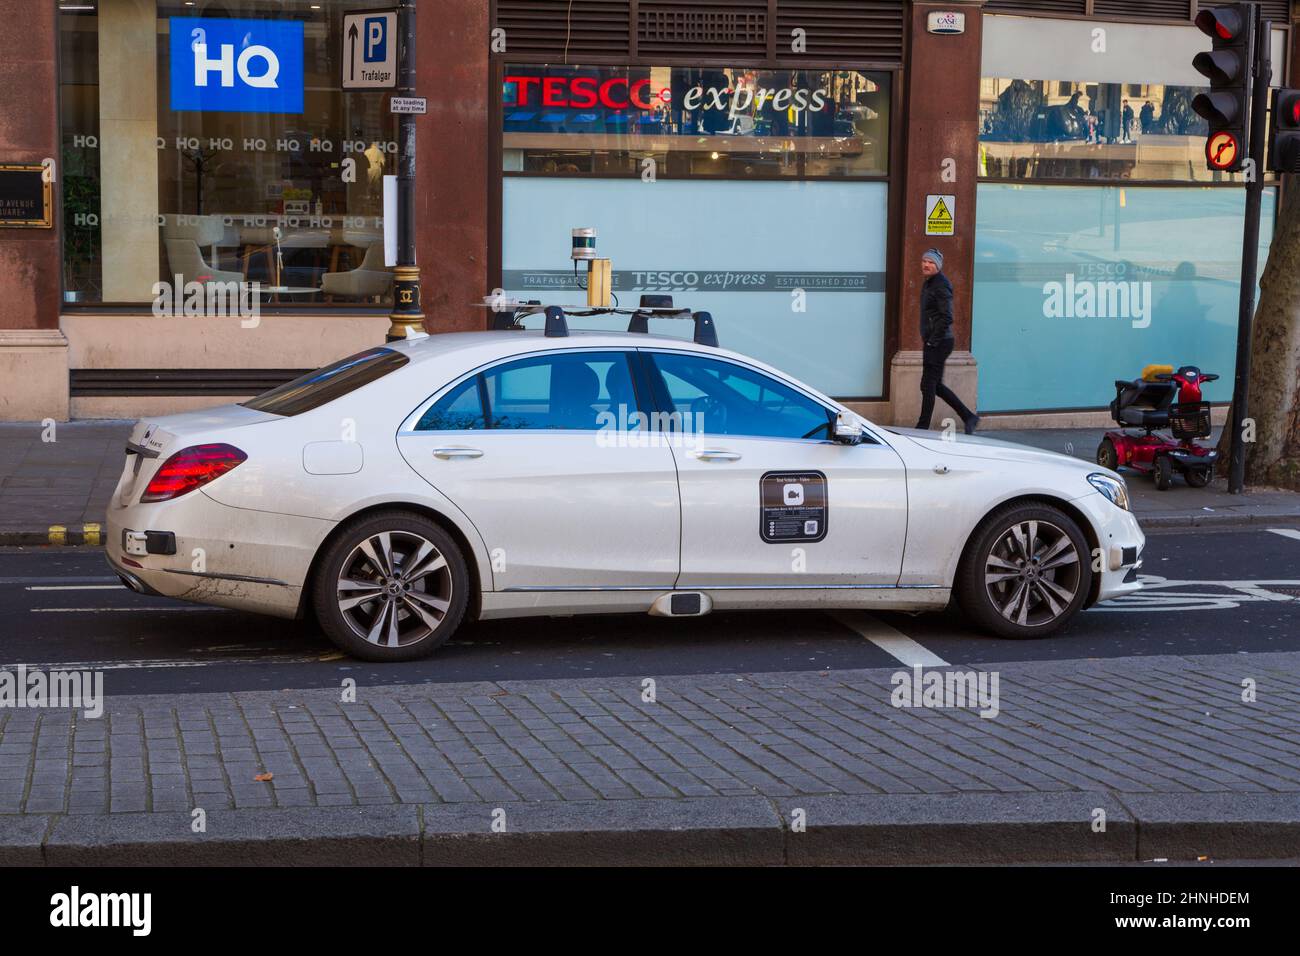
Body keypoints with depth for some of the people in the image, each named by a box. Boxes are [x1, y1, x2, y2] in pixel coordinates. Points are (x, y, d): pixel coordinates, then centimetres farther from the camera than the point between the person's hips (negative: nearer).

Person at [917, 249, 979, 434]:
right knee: (936, 385, 14)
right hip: (931, 342, 10)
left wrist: (933, 341, -19)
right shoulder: (928, 284, 15)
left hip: (938, 344, -10)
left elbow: (946, 317, -22)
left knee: (928, 385, -4)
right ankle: (968, 417, 21)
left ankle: (922, 428, 4)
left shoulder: (940, 286, -16)